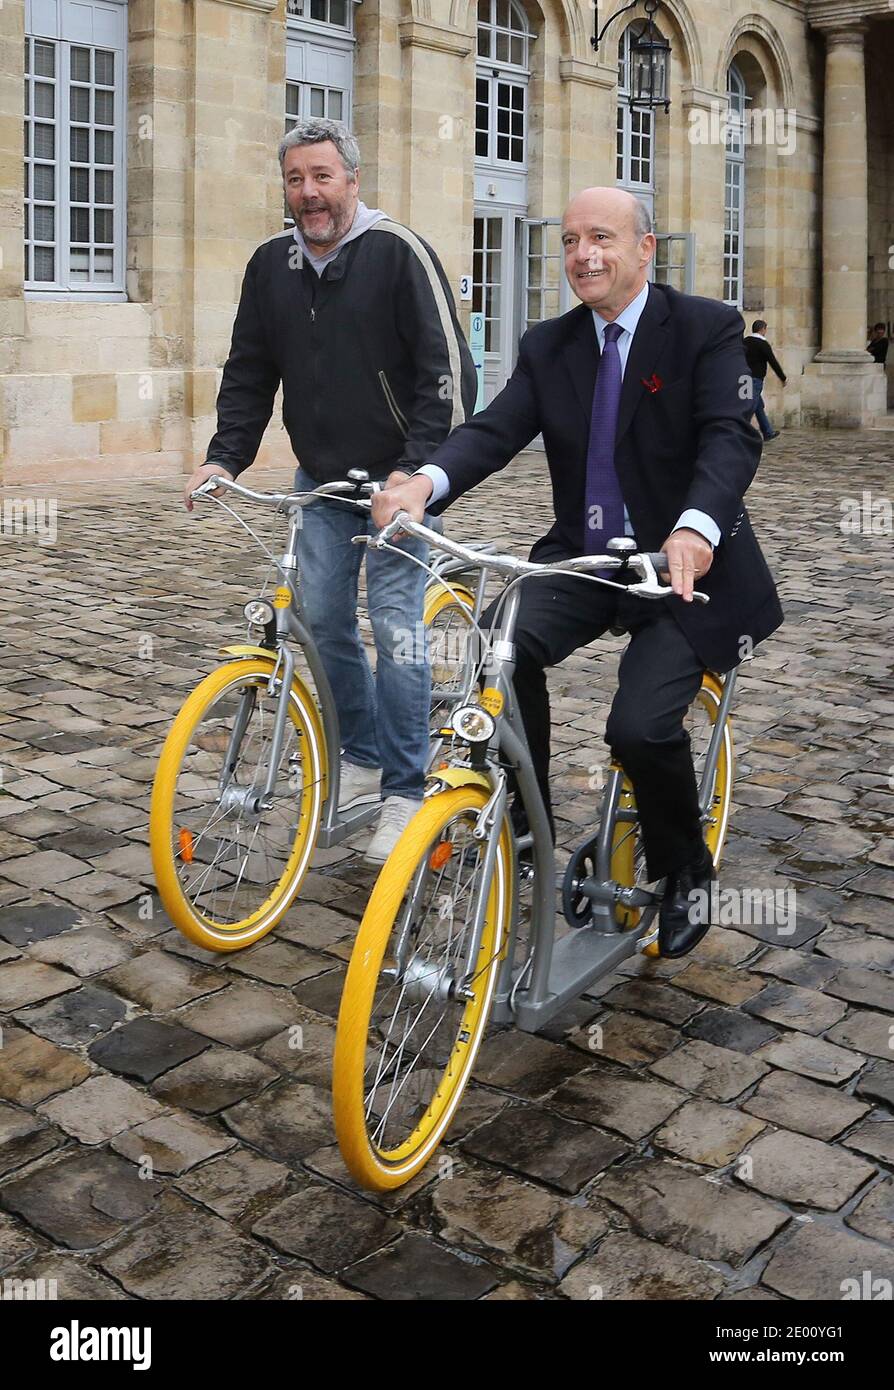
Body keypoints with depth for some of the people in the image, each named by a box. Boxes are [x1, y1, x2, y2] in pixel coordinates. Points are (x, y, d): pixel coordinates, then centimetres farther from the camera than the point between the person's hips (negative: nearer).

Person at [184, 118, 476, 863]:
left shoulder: (398, 252, -11)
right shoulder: (271, 265, 6)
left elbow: (449, 369, -15)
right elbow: (249, 374, 12)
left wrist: (418, 468, -24)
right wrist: (224, 458, 0)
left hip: (396, 478, -5)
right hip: (321, 479, 6)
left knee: (394, 625, -8)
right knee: (322, 620, 5)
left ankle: (405, 791, 3)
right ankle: (362, 759, 24)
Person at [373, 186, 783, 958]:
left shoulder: (706, 329, -7)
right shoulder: (548, 346, 6)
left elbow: (732, 437, -22)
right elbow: (495, 429, -9)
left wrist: (696, 526, -44)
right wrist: (427, 480, -31)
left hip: (685, 564, -4)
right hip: (582, 557, 4)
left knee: (641, 726, -23)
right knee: (502, 652, -25)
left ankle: (684, 872, 9)